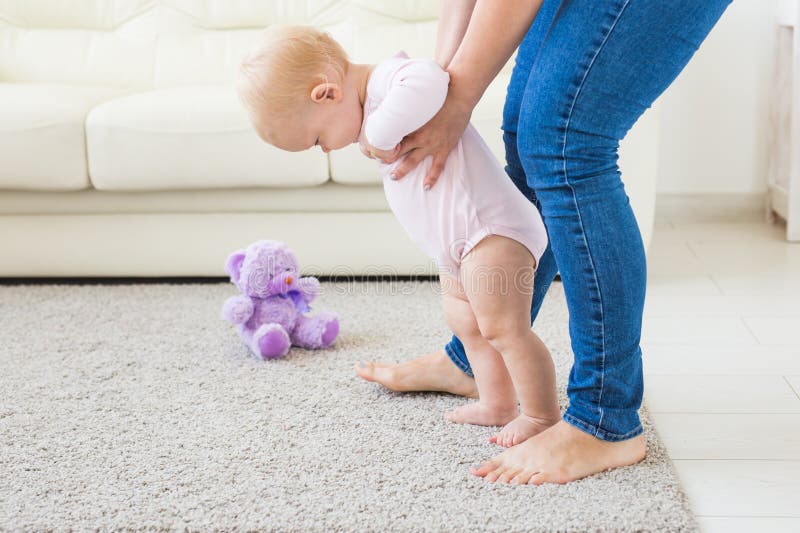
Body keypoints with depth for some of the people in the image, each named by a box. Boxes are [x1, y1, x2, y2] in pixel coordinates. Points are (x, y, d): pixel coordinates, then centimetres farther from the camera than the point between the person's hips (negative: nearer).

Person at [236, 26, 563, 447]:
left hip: (491, 227, -12)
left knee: (502, 327, -11)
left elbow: (428, 83, -43)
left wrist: (378, 134, -32)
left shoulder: (391, 77, -20)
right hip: (458, 241, 12)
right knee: (464, 322, 20)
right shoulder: (376, 99, 12)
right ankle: (497, 405, 29)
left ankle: (543, 416, 0)